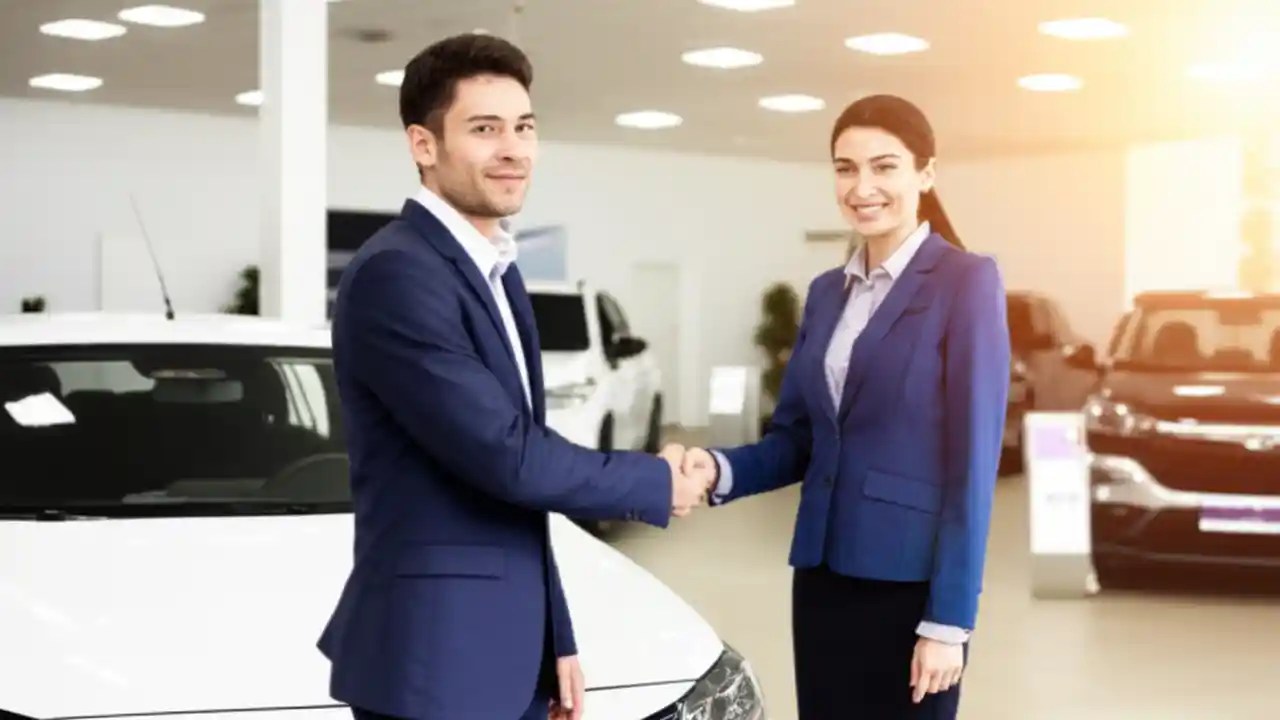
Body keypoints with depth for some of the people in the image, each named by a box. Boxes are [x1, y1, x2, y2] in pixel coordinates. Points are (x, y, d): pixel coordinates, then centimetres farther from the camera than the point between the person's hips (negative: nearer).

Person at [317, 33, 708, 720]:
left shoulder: (496, 272, 13)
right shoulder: (395, 275, -16)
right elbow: (508, 458, -21)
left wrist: (552, 638, 16)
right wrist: (657, 482, -6)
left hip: (507, 651, 9)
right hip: (433, 658, -9)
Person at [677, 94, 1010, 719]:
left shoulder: (966, 281, -8)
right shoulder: (827, 291, 11)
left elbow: (973, 463, -12)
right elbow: (795, 438, 12)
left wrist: (949, 619, -15)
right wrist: (721, 470, -10)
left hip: (911, 586, -6)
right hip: (822, 578, 6)